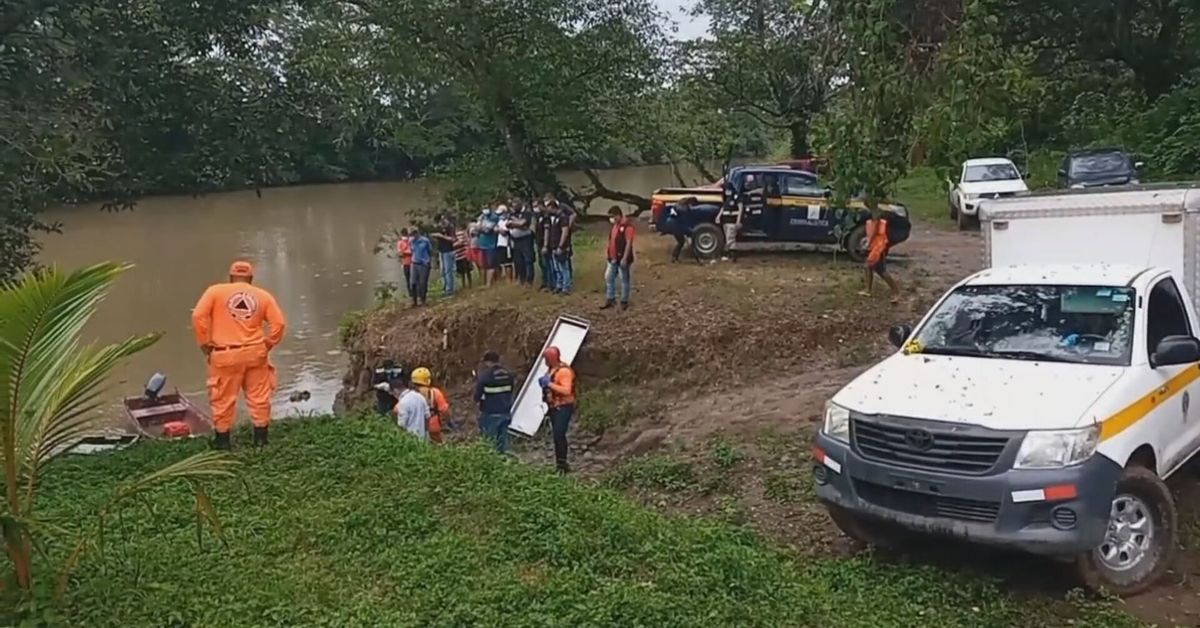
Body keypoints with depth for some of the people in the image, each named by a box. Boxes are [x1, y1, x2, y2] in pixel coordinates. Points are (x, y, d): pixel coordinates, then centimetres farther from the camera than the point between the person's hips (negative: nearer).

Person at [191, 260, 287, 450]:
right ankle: (261, 438, 17)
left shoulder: (215, 291, 3)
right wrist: (268, 344, 9)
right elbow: (279, 322, -2)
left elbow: (198, 316, -8)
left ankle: (222, 439, 18)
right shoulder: (263, 295, 7)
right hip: (255, 352, 2)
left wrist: (205, 344, 1)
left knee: (224, 399, 10)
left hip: (226, 354, -2)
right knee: (259, 397, 12)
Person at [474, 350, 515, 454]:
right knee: (503, 440, 14)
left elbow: (477, 396, -13)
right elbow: (510, 393, 11)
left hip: (490, 414, -6)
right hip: (505, 412, 6)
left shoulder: (485, 375, -16)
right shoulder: (508, 374, 5)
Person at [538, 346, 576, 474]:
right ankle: (560, 464, 19)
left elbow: (566, 390, -27)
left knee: (559, 435, -14)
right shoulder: (552, 370, 12)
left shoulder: (564, 371, -17)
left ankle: (562, 463, -9)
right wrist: (544, 383, 4)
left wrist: (549, 384, -25)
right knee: (557, 436, 12)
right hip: (554, 407, 10)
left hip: (563, 408, -10)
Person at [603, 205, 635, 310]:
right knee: (608, 277, 12)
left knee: (624, 280, 5)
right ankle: (610, 299, 22)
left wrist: (624, 258, -23)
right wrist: (610, 255, 16)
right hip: (613, 258, 9)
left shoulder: (627, 226, -17)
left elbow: (629, 243, -21)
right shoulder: (616, 225, 10)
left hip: (622, 259, -9)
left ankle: (624, 301, 15)